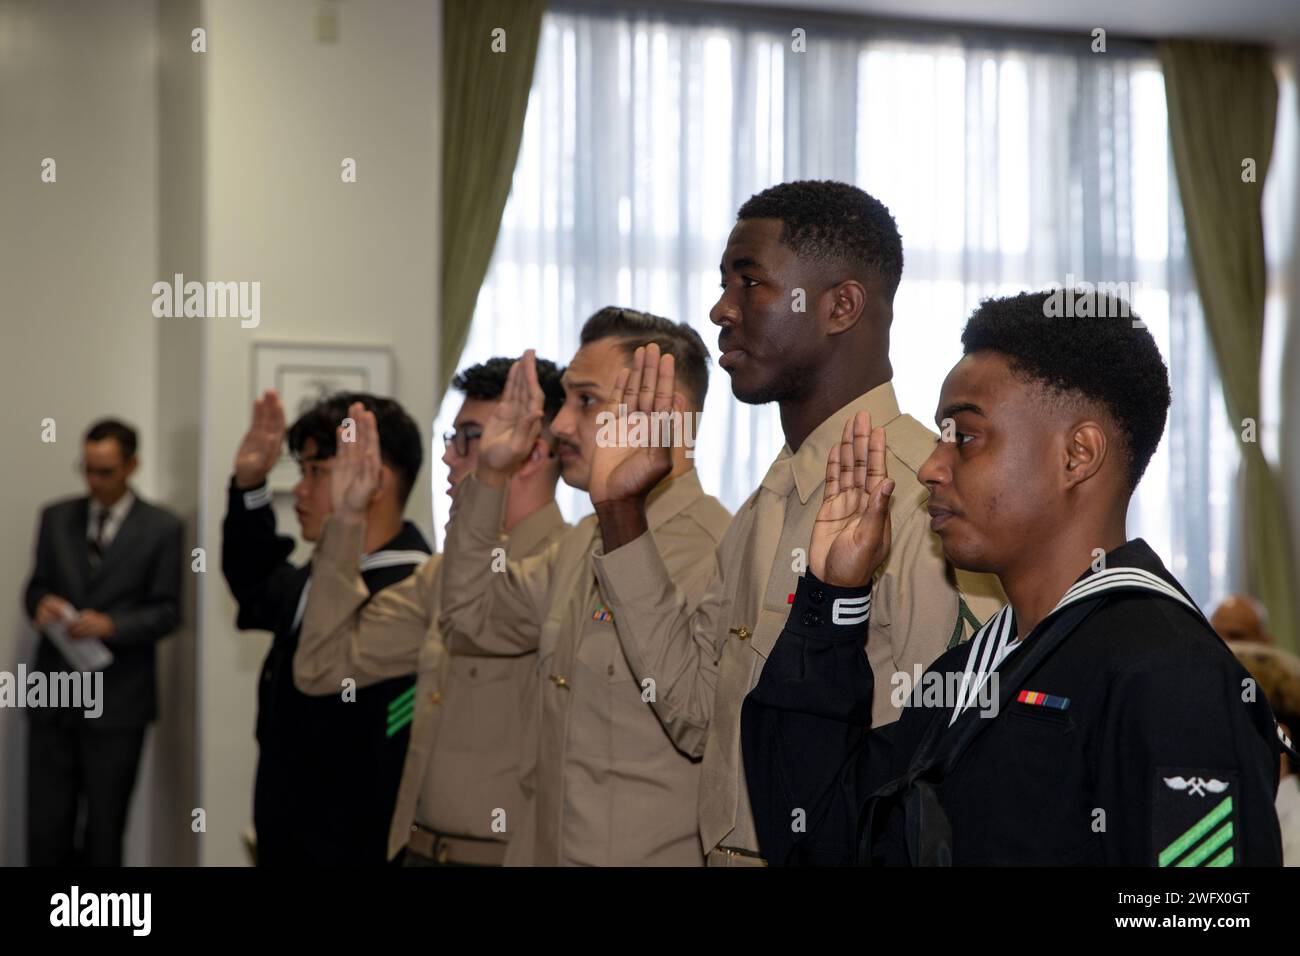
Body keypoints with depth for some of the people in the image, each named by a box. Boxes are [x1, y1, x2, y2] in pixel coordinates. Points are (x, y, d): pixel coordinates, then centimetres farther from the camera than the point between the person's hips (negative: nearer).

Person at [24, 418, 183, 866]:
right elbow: (36, 586, 12)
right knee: (45, 828, 1)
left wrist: (112, 625, -19)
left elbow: (167, 611, -4)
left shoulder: (161, 527, -2)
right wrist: (41, 604, -12)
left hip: (117, 700, -3)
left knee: (105, 830, 8)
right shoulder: (55, 517, 9)